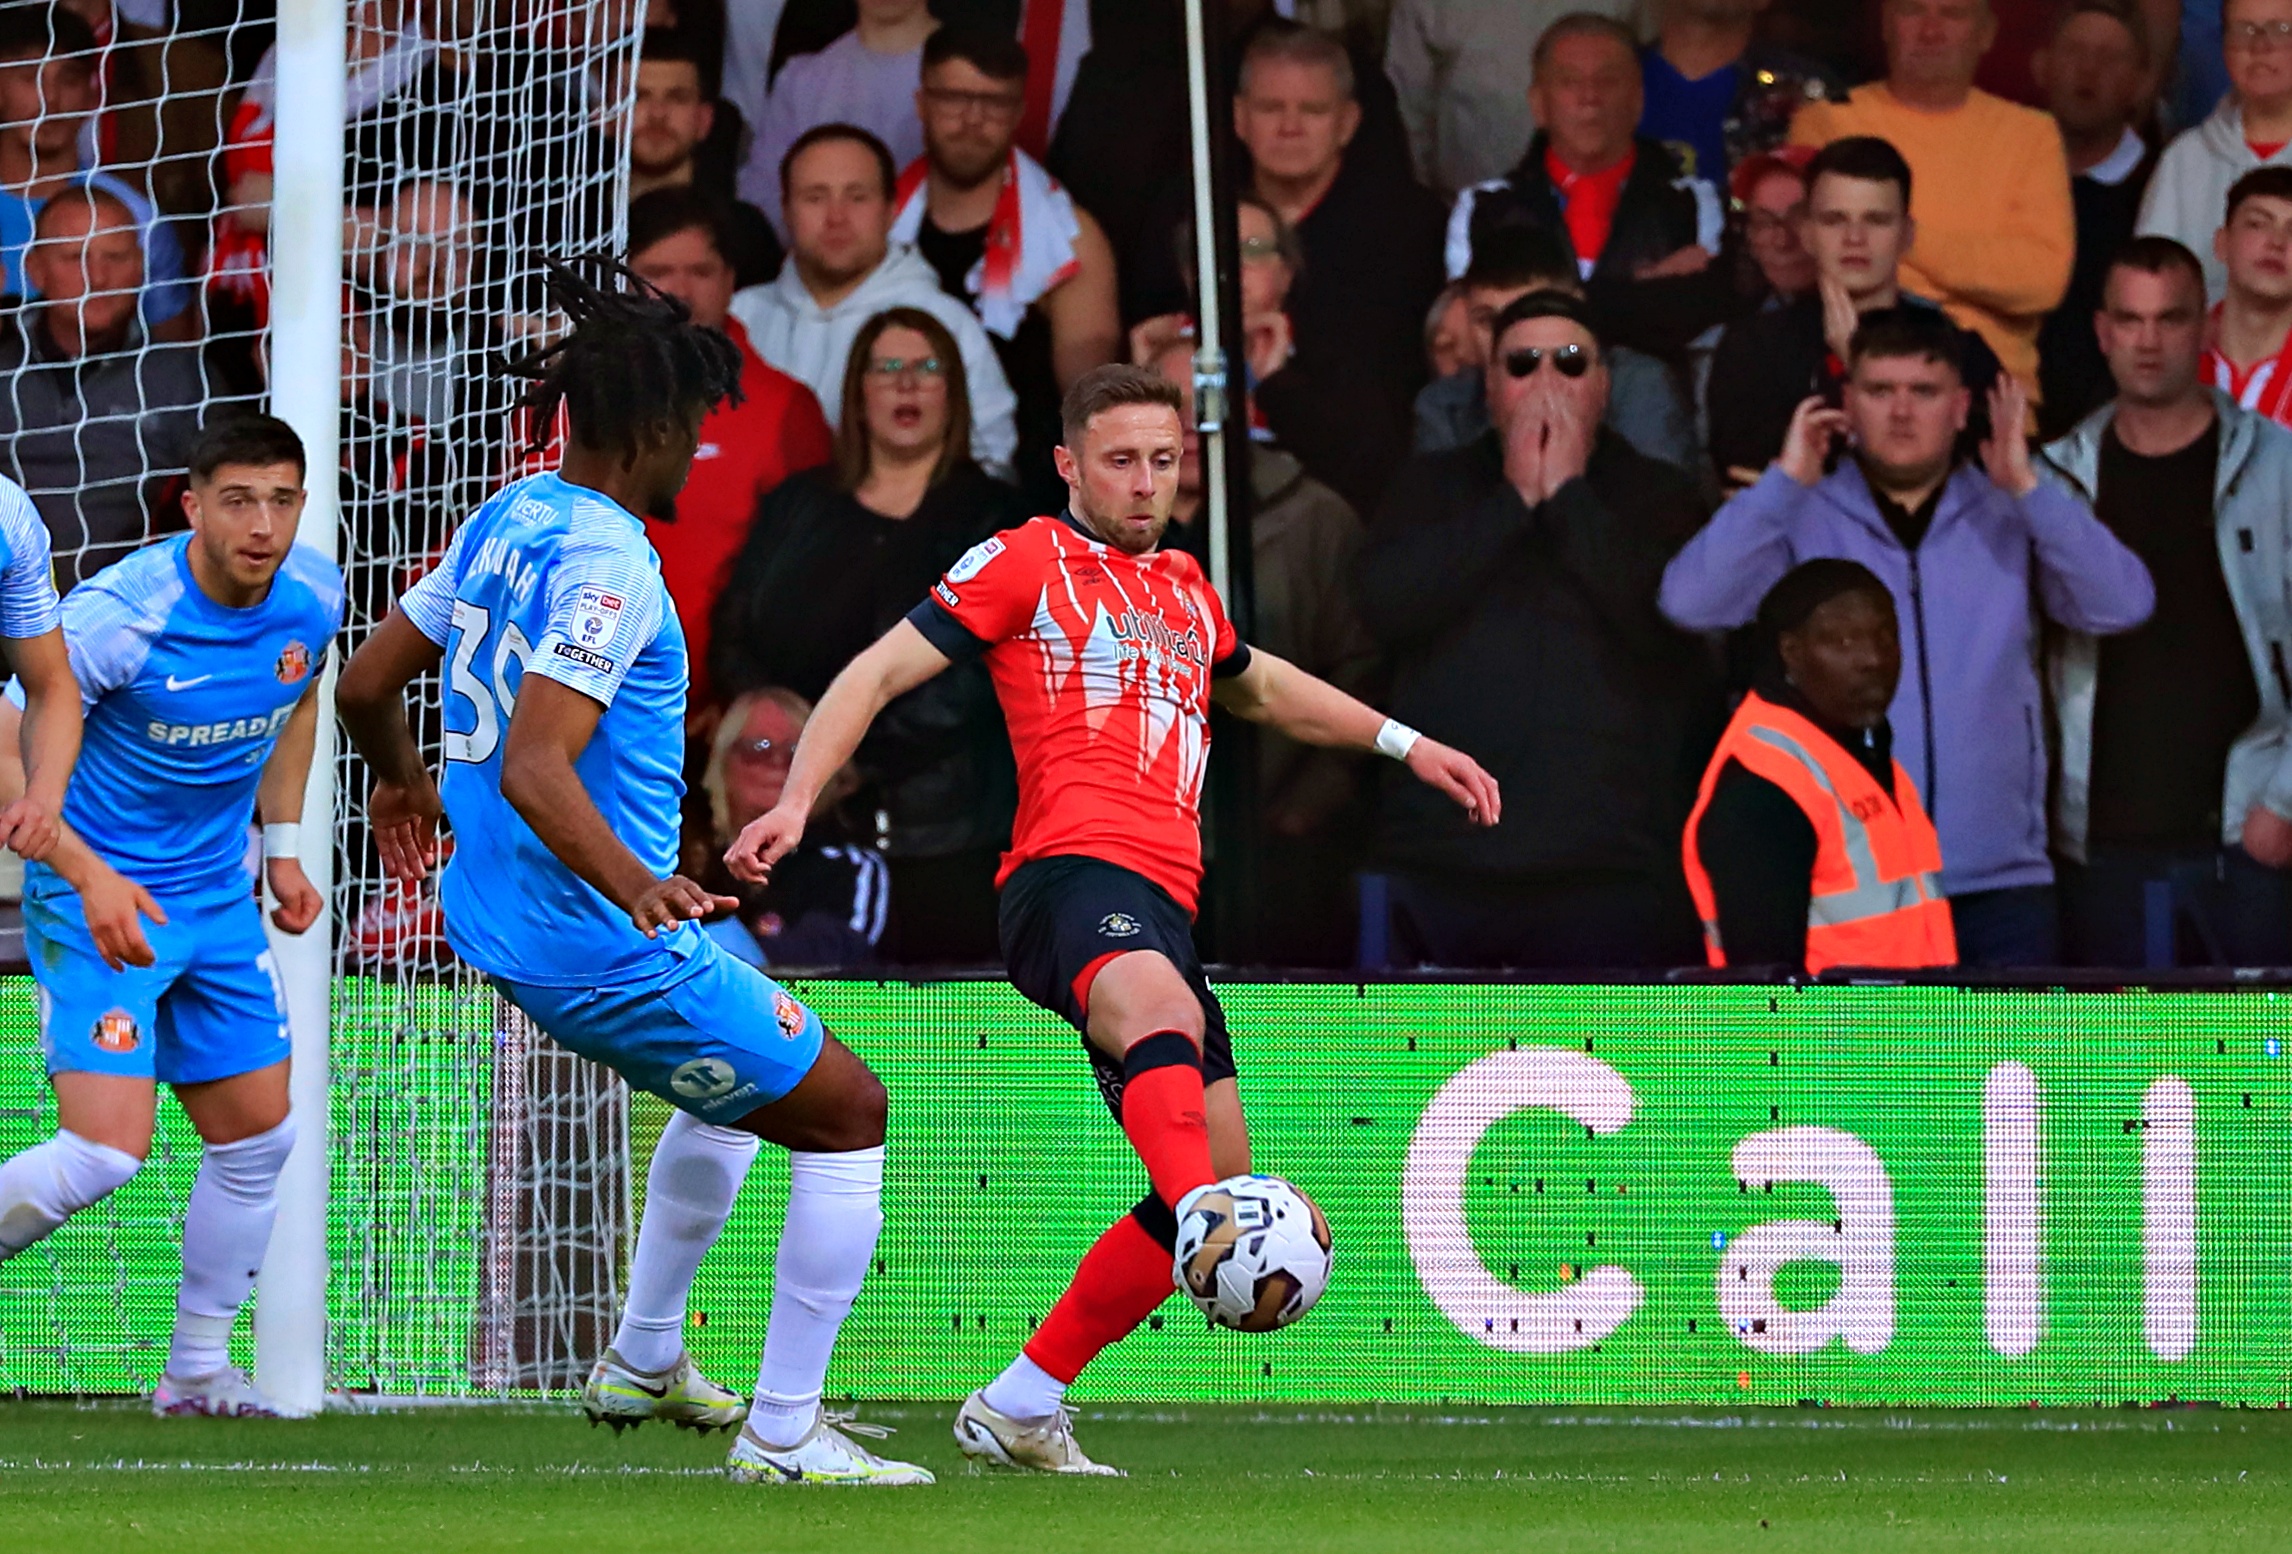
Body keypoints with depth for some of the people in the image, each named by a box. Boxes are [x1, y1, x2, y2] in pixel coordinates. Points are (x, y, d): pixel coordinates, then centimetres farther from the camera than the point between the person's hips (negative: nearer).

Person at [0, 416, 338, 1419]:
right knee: (107, 1149, -18)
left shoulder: (313, 599, -5)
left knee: (258, 1138, 10)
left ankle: (199, 1372, 24)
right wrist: (88, 874, -31)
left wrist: (283, 845, 12)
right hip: (98, 897, -7)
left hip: (216, 900, 7)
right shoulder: (118, 616, -25)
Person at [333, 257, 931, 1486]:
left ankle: (642, 1362, 38)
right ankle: (782, 1435, 2)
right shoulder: (605, 563, -22)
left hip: (499, 919, 10)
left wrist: (402, 784, 34)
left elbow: (364, 684, 15)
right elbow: (533, 769, -32)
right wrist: (634, 889, -39)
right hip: (600, 949, -10)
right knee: (846, 1114, 1)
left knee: (736, 1083, 32)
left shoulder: (506, 519, 6)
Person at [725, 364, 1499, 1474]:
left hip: (1165, 906, 8)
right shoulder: (1026, 562, 7)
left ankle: (1020, 1407, 11)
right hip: (1074, 872, -8)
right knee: (1161, 1010, -41)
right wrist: (796, 801, -10)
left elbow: (1257, 686, 48)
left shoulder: (1183, 588, 28)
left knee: (1218, 1185, 3)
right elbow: (879, 673, 3)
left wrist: (1404, 744, 45)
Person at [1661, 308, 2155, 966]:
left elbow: (2121, 607, -4)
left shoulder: (2012, 518, 9)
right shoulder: (1800, 521, 6)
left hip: (1999, 886, 1)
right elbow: (1693, 603, -8)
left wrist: (2026, 486, -9)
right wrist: (1786, 481, -8)